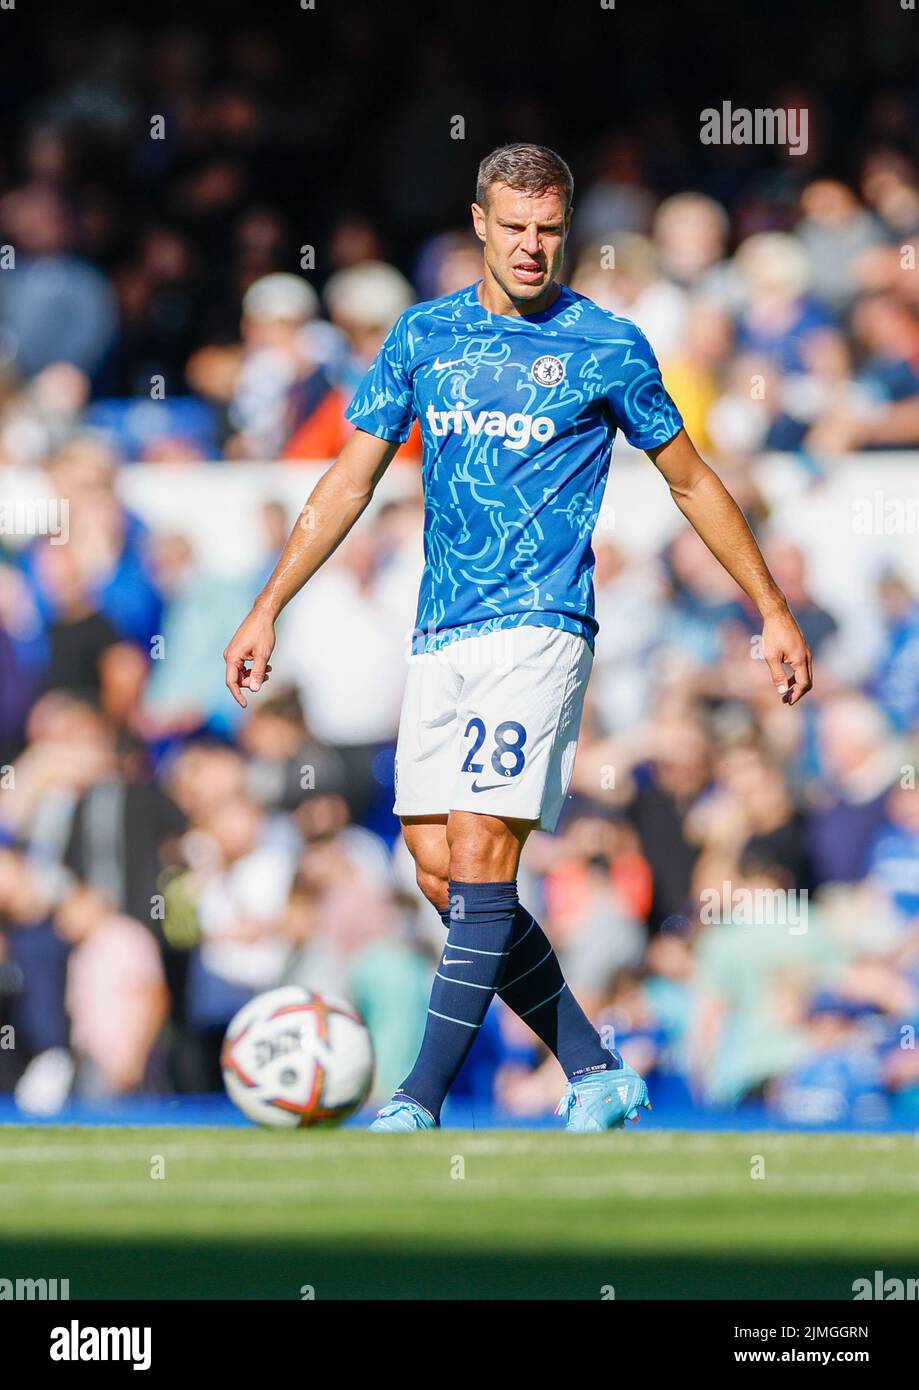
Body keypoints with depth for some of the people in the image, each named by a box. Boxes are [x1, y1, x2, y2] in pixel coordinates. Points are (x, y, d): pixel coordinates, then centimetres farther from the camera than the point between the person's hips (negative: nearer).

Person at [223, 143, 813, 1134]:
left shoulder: (608, 348, 1)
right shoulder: (423, 336, 11)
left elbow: (691, 482, 12)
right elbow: (351, 480, 15)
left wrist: (773, 610, 13)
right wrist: (267, 609, 11)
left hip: (537, 631, -5)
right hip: (439, 641, 5)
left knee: (480, 858, -16)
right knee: (440, 874, 0)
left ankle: (420, 1102, -16)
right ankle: (598, 1077, 11)